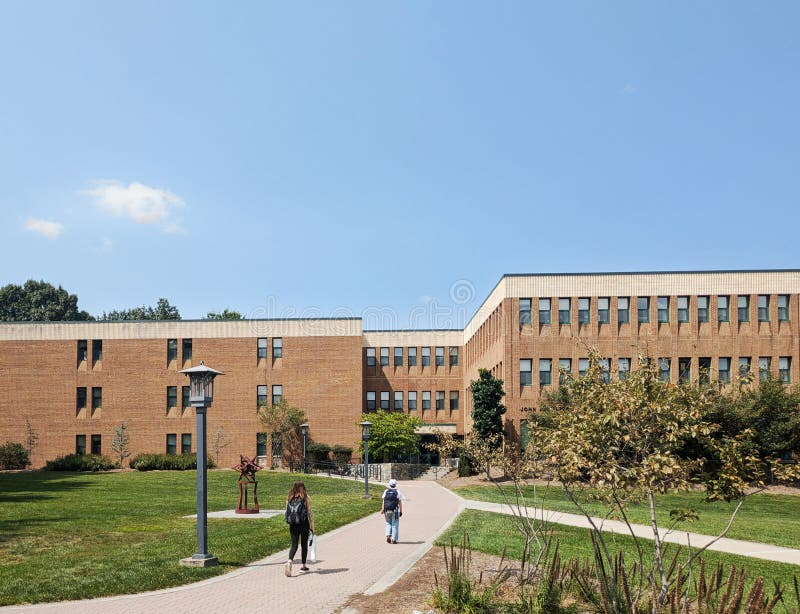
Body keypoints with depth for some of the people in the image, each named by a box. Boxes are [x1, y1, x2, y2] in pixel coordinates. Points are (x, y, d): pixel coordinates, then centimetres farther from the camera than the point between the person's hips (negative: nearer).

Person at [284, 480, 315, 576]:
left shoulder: (289, 498, 3)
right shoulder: (305, 498, -5)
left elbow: (287, 512, 6)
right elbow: (309, 512, -5)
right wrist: (312, 526, 2)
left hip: (293, 525, 2)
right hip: (304, 524, -2)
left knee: (294, 545, 4)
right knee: (304, 545, 14)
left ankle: (289, 561, -21)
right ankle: (303, 565, 22)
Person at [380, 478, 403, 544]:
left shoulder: (386, 491, 4)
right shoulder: (398, 492, -2)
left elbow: (383, 501, -3)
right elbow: (400, 503, -4)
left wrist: (382, 509, -6)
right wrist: (401, 511, 2)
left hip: (387, 510, 2)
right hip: (395, 511, -2)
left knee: (388, 523, 19)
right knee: (395, 525, 5)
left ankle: (388, 535, 1)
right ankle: (394, 539, 2)